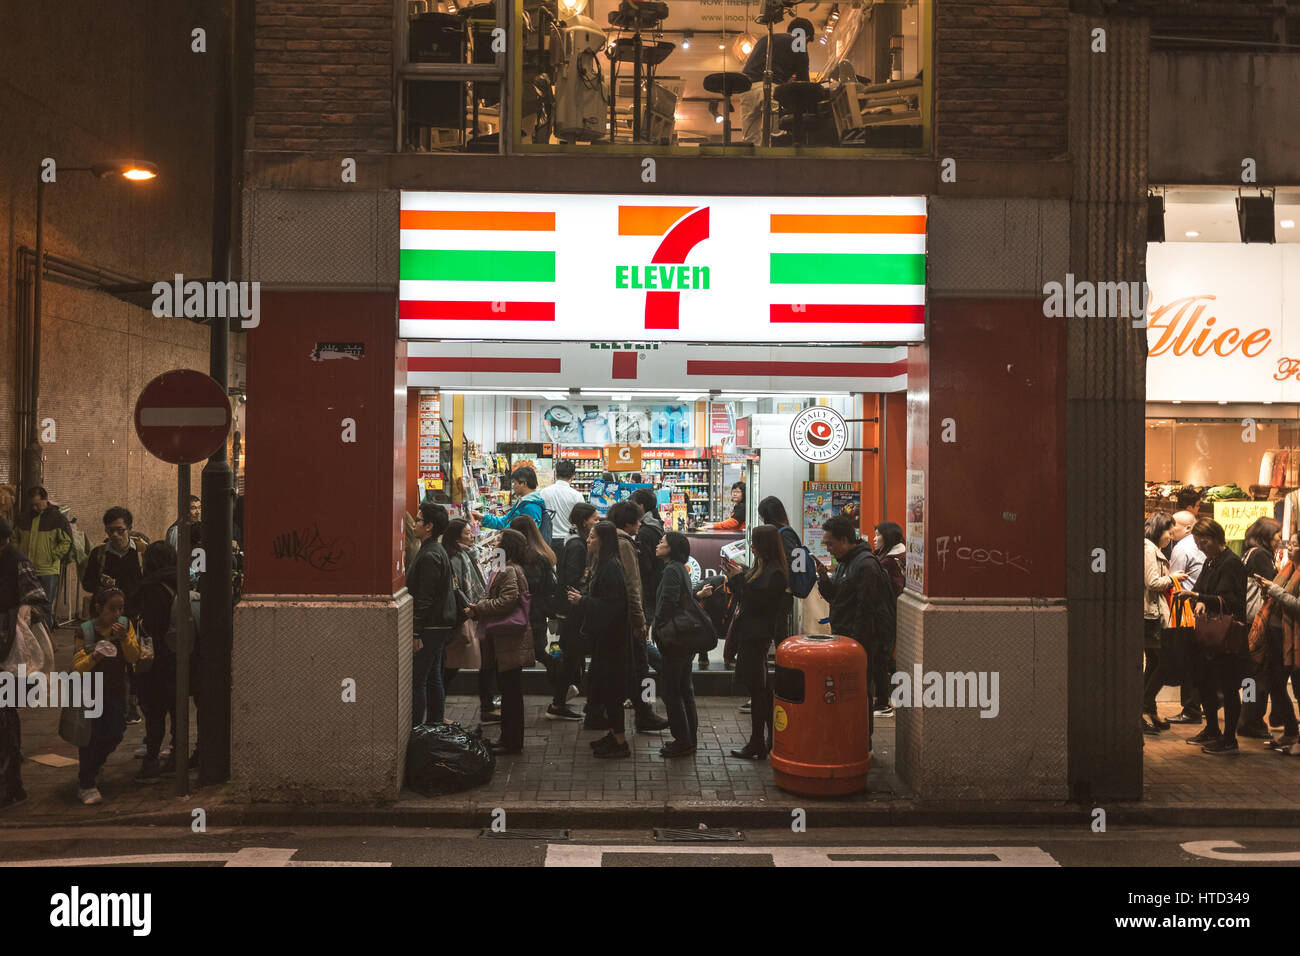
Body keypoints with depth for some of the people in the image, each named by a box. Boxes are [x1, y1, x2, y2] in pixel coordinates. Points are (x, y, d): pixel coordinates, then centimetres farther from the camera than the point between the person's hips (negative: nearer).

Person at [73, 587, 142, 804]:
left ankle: (89, 764, 38)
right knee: (91, 735, -3)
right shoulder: (84, 631, -14)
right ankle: (86, 785, 9)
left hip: (116, 691, 4)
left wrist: (124, 638, -21)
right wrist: (93, 658, -32)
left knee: (115, 733, 8)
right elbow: (77, 667, -13)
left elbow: (134, 658, -6)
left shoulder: (125, 625, -4)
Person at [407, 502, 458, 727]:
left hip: (431, 627, -10)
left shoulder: (429, 556, -17)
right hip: (441, 625, 10)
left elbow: (425, 599, -21)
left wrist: (416, 632, -20)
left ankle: (414, 728, -4)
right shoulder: (438, 552, 15)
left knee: (417, 680, -7)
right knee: (433, 678, 15)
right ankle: (435, 725, 22)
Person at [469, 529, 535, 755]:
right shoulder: (510, 568, 16)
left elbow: (507, 600, -24)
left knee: (511, 691, -2)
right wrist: (478, 609, 1)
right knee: (510, 690, 16)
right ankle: (509, 738, 24)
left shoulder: (509, 571, -16)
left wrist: (478, 608, -13)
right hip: (507, 639, 10)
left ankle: (512, 742, 5)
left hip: (510, 640, -10)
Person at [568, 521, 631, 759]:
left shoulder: (611, 567, -20)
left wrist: (582, 600, -18)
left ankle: (620, 742, 5)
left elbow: (612, 604, -25)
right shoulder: (603, 564, 11)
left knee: (609, 686, -3)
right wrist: (581, 595, 3)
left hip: (611, 636, -10)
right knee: (606, 684, 16)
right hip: (605, 634, 10)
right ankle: (614, 734, 26)